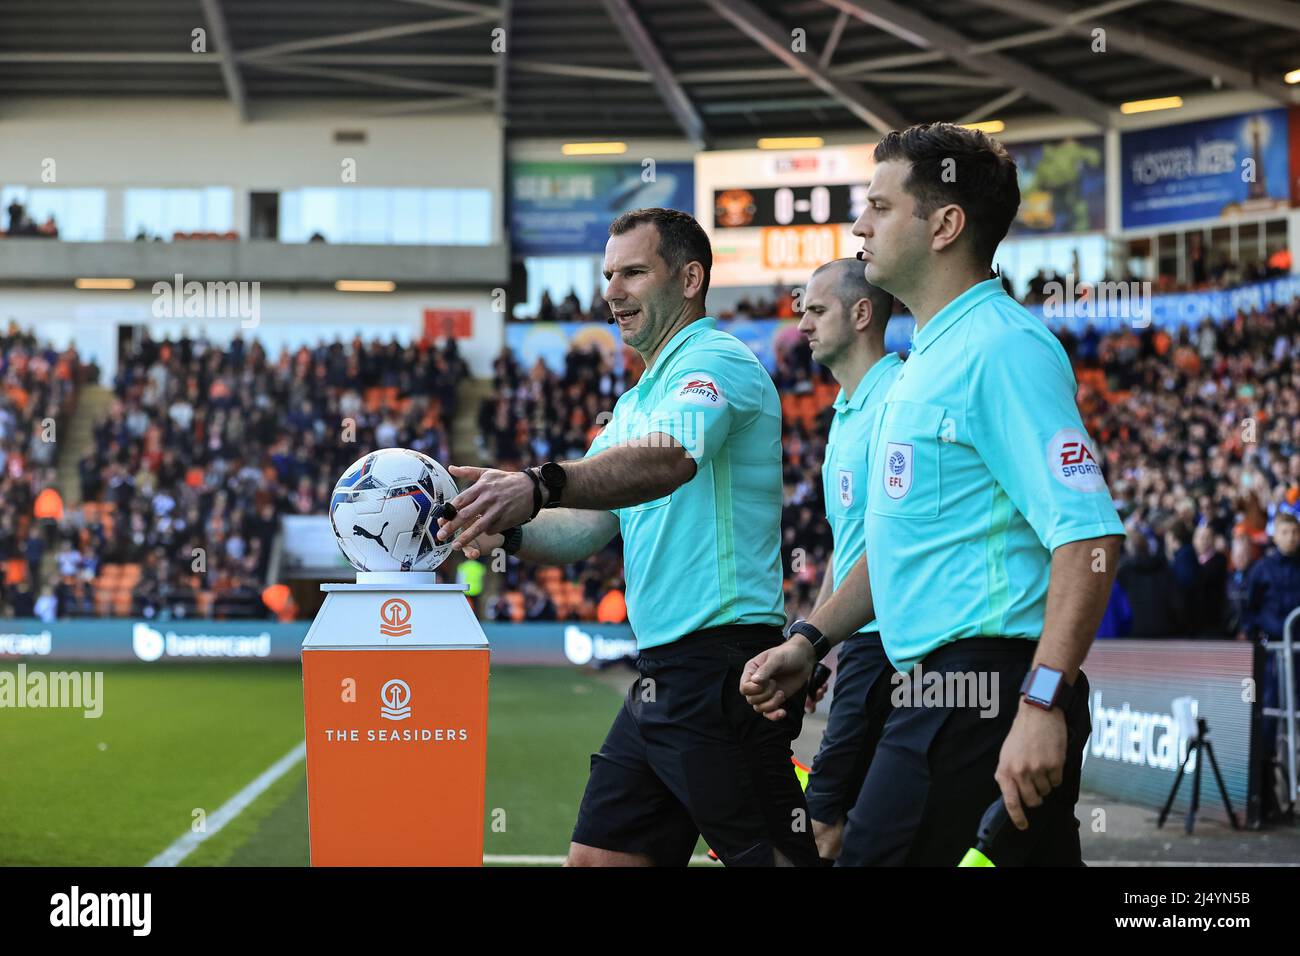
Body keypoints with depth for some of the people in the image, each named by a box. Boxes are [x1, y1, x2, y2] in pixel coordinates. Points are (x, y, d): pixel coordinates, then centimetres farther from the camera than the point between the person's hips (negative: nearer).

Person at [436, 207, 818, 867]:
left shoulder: (716, 362, -9)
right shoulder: (635, 403, 22)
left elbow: (671, 459, -31)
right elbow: (590, 526, 15)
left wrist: (541, 484, -44)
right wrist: (510, 534, -6)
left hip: (724, 663, -10)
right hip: (660, 676, 10)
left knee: (769, 858, -6)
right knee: (597, 857, 9)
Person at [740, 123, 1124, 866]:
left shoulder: (1002, 349, -13)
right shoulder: (930, 358, 19)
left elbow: (1089, 535, -21)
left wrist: (1042, 702, -28)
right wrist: (811, 639, 20)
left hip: (981, 691, -10)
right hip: (943, 690, 10)